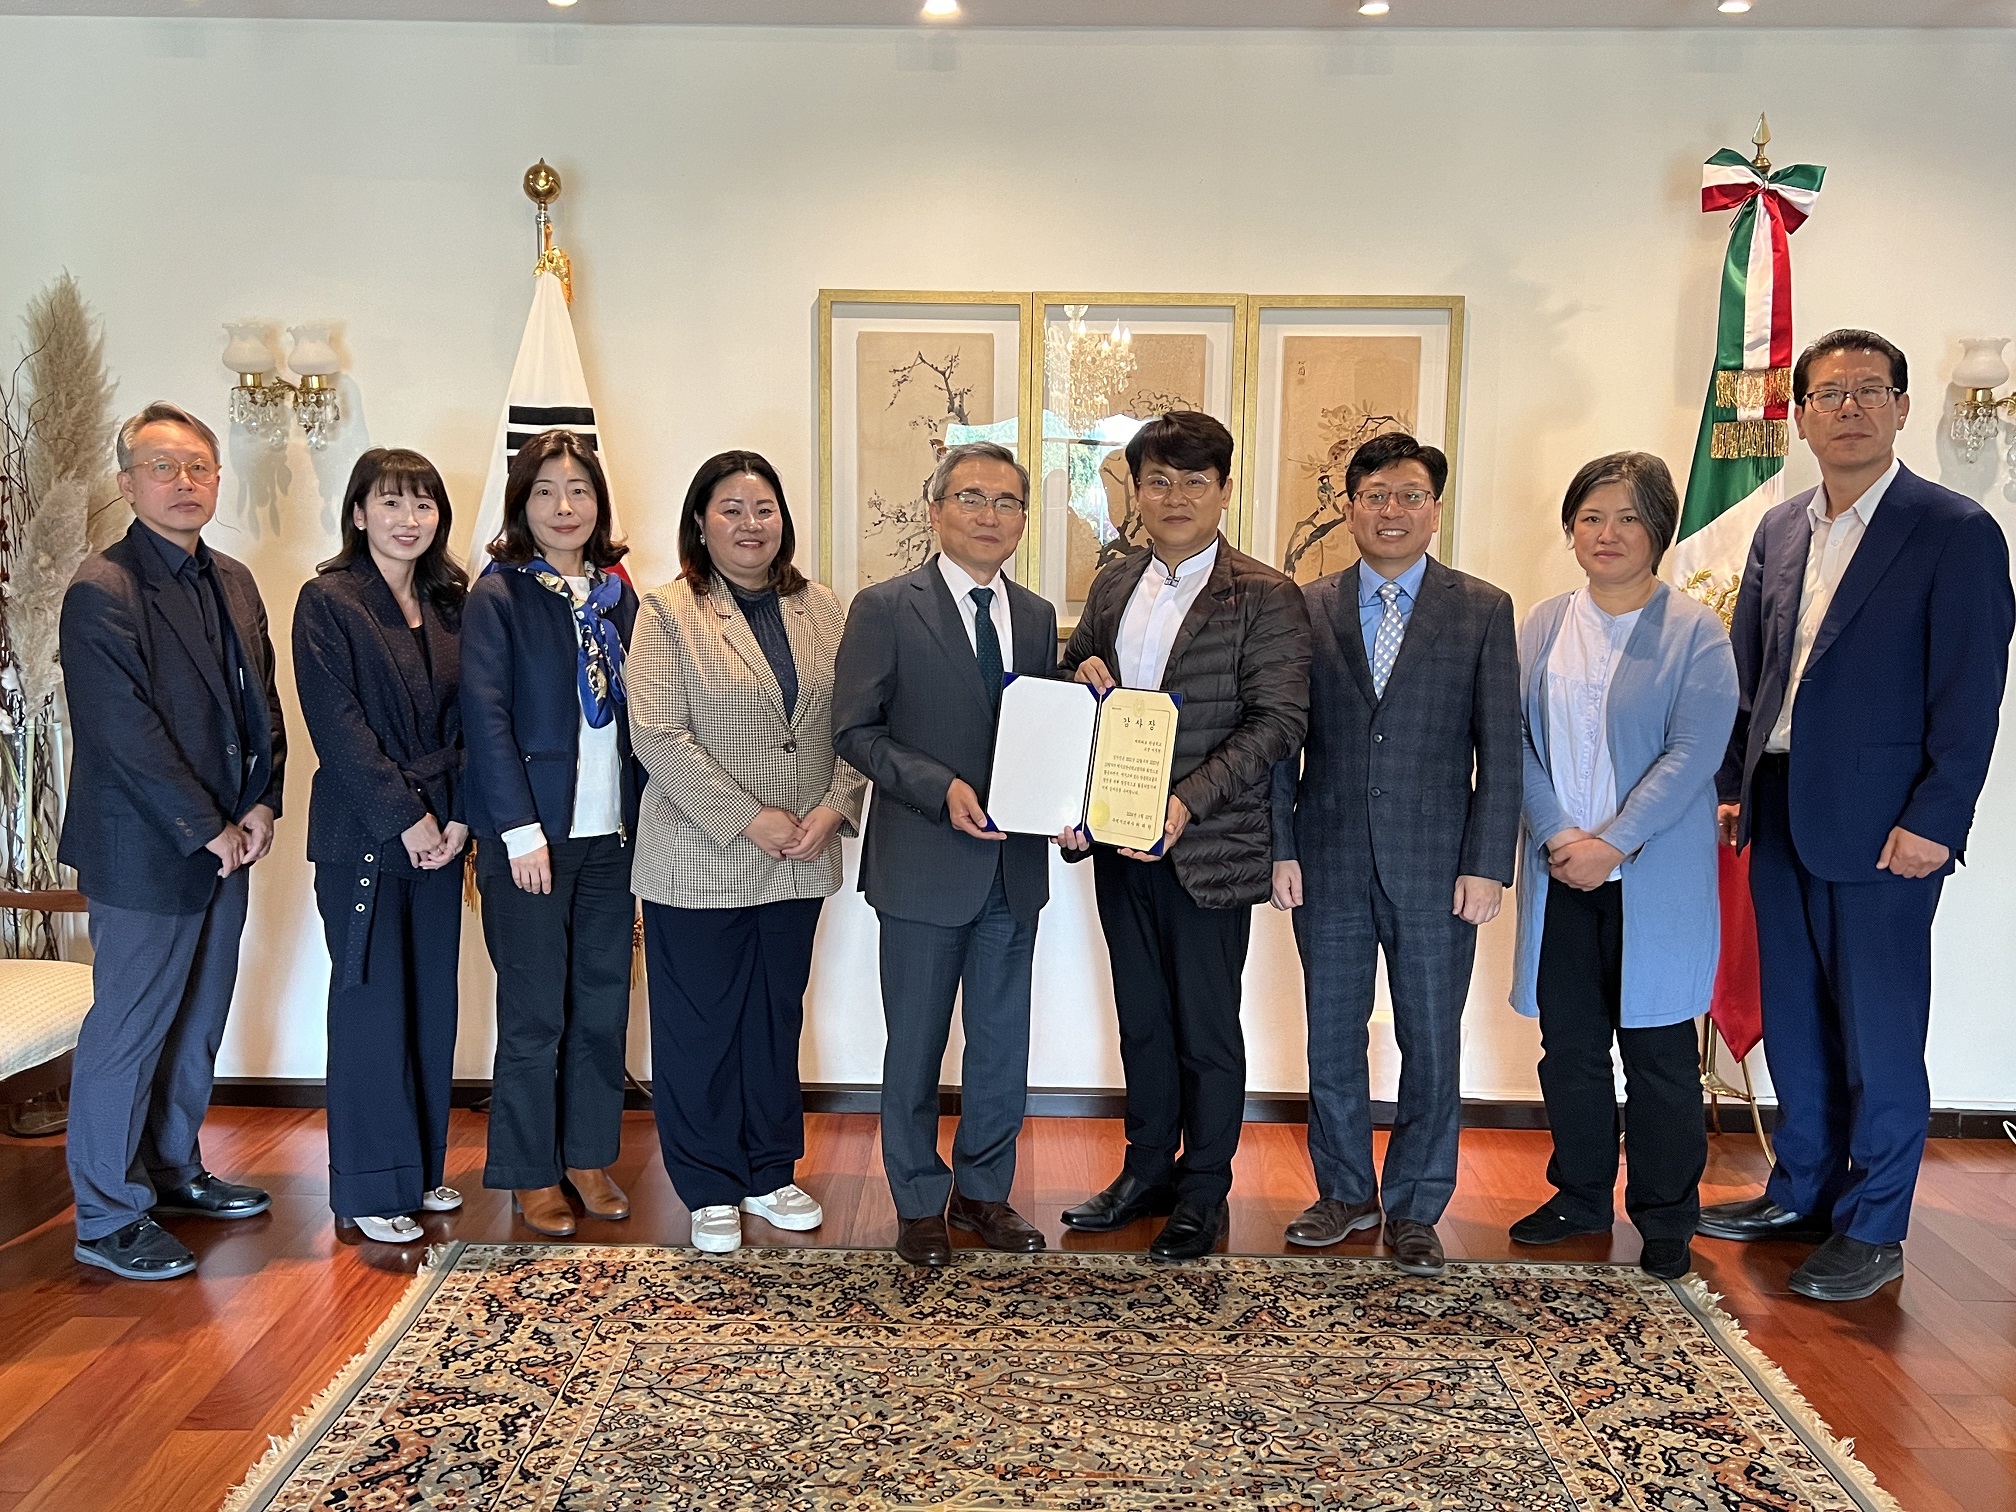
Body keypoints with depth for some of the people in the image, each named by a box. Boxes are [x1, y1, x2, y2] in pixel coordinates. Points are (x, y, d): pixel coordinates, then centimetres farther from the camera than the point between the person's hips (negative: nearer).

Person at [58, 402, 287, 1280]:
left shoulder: (234, 583, 11)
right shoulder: (101, 591, -13)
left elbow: (261, 705, 14)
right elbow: (126, 736, -18)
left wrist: (260, 805, 0)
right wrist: (208, 830, -15)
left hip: (223, 846, 8)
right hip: (143, 854, -8)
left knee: (196, 1026, 17)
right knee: (127, 1035, 1)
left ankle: (174, 1173, 33)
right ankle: (107, 1220, 13)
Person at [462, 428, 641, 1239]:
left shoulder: (616, 593, 10)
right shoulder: (498, 594, -5)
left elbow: (634, 713, 10)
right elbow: (485, 715, -10)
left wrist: (640, 816, 3)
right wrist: (520, 829, -15)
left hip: (610, 830, 5)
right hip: (531, 831, -5)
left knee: (603, 1003, 11)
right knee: (534, 1013, 4)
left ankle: (590, 1157, 25)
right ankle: (530, 1174, 18)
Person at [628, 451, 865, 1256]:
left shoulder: (820, 609, 7)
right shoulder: (669, 612, -7)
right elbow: (658, 736, -15)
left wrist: (835, 805, -11)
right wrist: (749, 820, -18)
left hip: (799, 859, 4)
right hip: (700, 860, -4)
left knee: (778, 1017, 16)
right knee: (701, 1026, 7)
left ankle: (770, 1173, 31)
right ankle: (710, 1191, 22)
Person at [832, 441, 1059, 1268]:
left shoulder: (1037, 617, 10)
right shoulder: (885, 608, -5)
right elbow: (856, 731, -9)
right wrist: (944, 789, -20)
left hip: (1015, 864, 5)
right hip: (925, 863, -4)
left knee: (1003, 1042, 14)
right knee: (916, 1043, 9)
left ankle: (983, 1190, 31)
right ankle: (919, 1202, 25)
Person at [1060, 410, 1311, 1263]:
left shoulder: (1263, 598, -8)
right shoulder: (1112, 587, 10)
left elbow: (1279, 720, -14)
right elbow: (1072, 676, 21)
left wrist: (1188, 801, -23)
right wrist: (1084, 675, -4)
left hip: (1208, 844, -5)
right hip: (1121, 841, 6)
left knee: (1207, 1026, 6)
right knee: (1141, 1017, 16)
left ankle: (1204, 1193, 22)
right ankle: (1148, 1169, 32)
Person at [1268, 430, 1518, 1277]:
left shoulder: (1483, 612, 2)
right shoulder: (1307, 610, 5)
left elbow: (1500, 748, -2)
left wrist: (1486, 864, -8)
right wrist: (1281, 848, -2)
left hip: (1436, 868, -1)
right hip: (1330, 865, 2)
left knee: (1431, 1047, 7)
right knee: (1331, 1042, 11)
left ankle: (1414, 1209, 23)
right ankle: (1346, 1193, 29)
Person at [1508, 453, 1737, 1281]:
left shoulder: (1695, 631, -4)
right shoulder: (1543, 626, 8)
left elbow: (1693, 753, -12)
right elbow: (1519, 740, 2)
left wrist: (1612, 844, -18)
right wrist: (1557, 838, -11)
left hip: (1655, 879, -4)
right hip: (1561, 875, 4)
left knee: (1658, 1052, 5)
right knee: (1569, 1046, 12)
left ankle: (1665, 1218, 19)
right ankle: (1581, 1196, 27)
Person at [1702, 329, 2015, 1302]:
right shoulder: (1780, 531, 12)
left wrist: (1934, 820, -15)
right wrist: (1731, 785, 9)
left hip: (1881, 824, -6)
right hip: (1781, 817, 6)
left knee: (1879, 1035, 2)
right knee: (1793, 1020, 15)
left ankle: (1873, 1230, 15)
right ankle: (1802, 1193, 29)